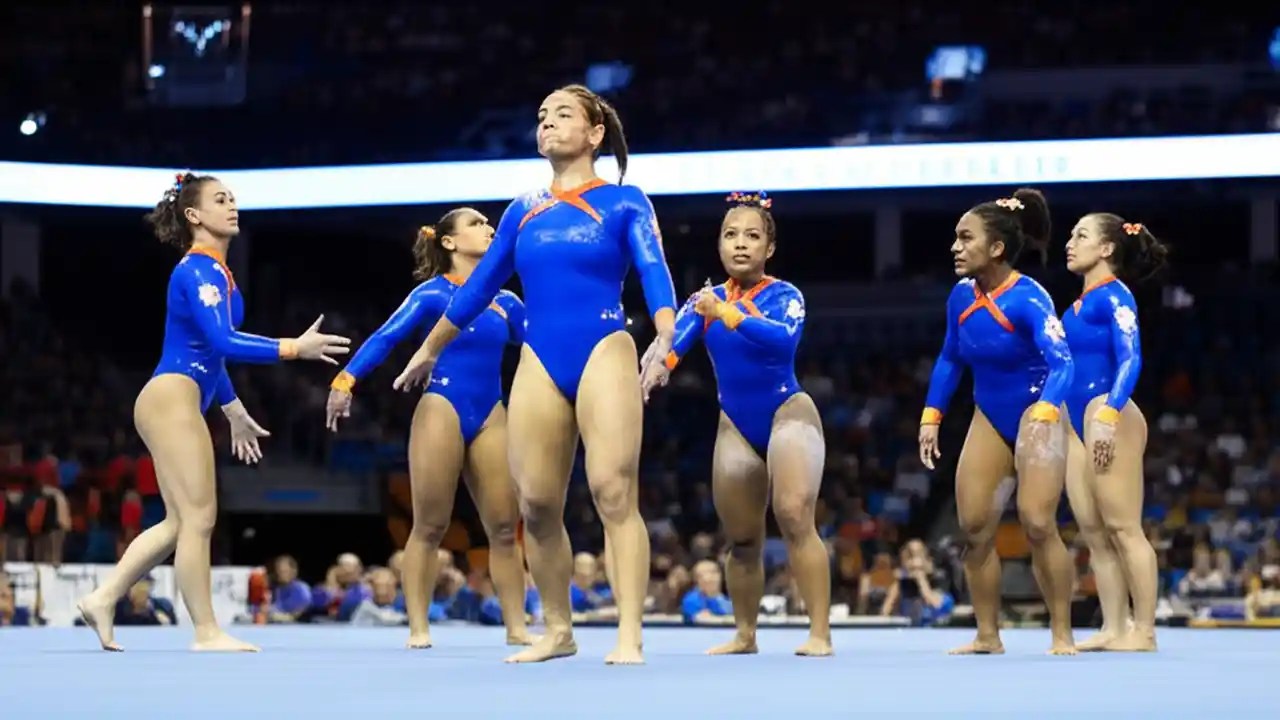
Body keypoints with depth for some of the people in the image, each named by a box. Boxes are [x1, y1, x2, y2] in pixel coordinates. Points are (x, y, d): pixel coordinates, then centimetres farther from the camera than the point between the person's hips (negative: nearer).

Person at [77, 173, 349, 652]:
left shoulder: (213, 270, 18)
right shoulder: (197, 271, -13)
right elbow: (222, 342, -24)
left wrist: (233, 409, 32)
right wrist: (294, 348, -26)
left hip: (178, 404, 10)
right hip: (172, 401, -10)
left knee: (180, 522, 11)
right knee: (198, 519, -7)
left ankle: (104, 598, 12)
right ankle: (207, 632, -4)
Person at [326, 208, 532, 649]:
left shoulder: (505, 302, 13)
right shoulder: (433, 293, -3)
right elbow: (386, 336, -13)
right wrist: (345, 380, -25)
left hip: (490, 418, 5)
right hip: (442, 410, -5)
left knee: (504, 527, 3)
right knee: (429, 527, -2)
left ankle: (516, 626, 9)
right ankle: (418, 628, 2)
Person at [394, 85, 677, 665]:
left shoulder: (624, 202, 3)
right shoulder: (523, 211, 15)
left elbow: (653, 271, -11)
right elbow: (479, 285, 24)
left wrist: (666, 340, -30)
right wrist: (429, 350, 30)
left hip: (604, 352, -4)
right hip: (539, 363, 4)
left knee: (614, 491, -15)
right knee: (536, 505, 1)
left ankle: (629, 637, -17)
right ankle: (557, 631, 14)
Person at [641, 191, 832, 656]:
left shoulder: (784, 295, -8)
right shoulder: (706, 300, 2)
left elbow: (784, 339, -30)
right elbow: (675, 339, -16)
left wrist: (727, 314, -42)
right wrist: (655, 368, -38)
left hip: (788, 413, -4)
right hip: (736, 426, 5)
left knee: (795, 516, -22)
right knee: (741, 540, 8)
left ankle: (820, 634, -24)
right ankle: (745, 635, 24)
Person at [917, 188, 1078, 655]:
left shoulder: (1027, 298, -22)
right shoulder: (961, 296, -3)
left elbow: (1061, 362, -32)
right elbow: (949, 360, 12)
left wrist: (1044, 415, -48)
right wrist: (931, 416, 6)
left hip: (1035, 414, -7)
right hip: (989, 420, 7)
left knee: (1038, 524, -16)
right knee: (974, 528, 2)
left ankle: (1062, 635, -5)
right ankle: (988, 636, 12)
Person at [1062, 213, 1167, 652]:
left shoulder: (1114, 296, -6)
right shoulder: (1079, 305, 18)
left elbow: (1130, 360, -16)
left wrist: (1109, 415, -27)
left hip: (1108, 414, -9)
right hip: (1077, 421, 9)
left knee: (1122, 528, -8)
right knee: (1092, 532, 7)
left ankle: (1144, 631, -6)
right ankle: (1113, 628, 10)